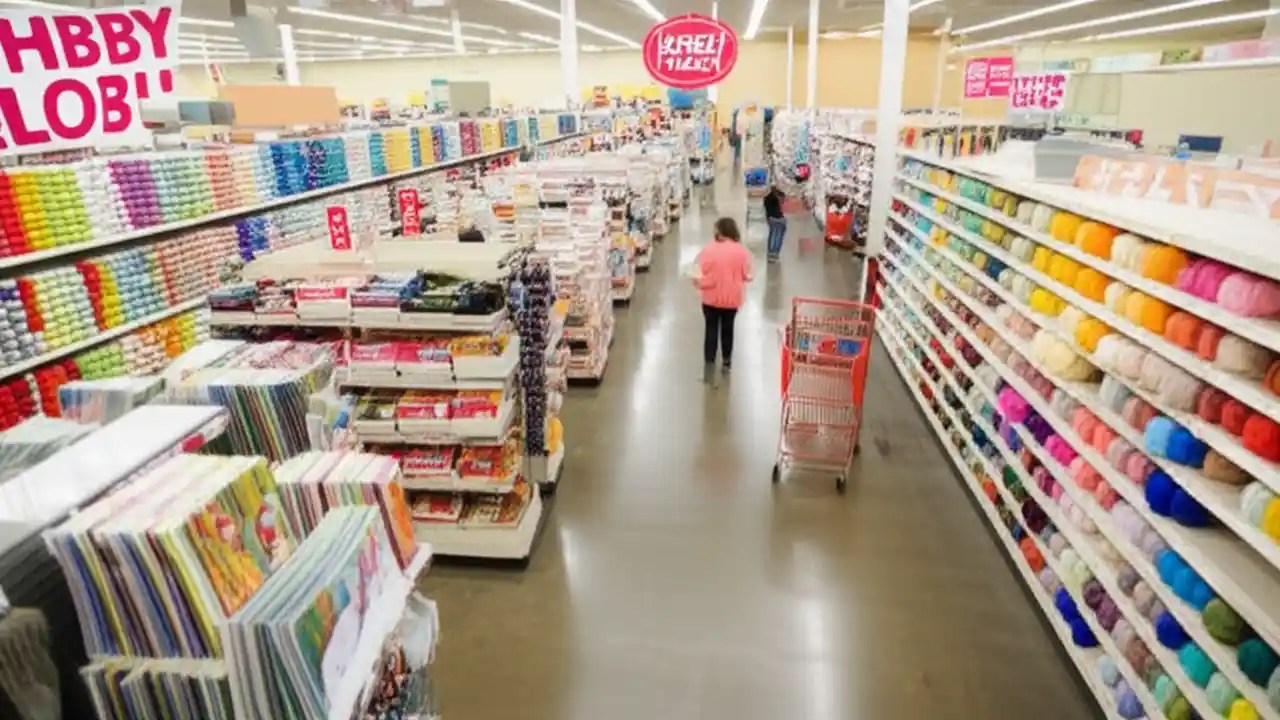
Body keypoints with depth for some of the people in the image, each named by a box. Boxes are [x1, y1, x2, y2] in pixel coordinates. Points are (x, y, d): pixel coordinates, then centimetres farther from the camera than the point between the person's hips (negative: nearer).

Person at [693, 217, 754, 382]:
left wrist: (698, 282, 4)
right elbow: (747, 275, -3)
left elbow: (702, 275, -15)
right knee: (727, 328, 19)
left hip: (711, 298, -2)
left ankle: (709, 366, 1)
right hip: (732, 299, 2)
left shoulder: (709, 250, -16)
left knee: (711, 329, 7)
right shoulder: (742, 251, -11)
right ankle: (726, 362, 33)